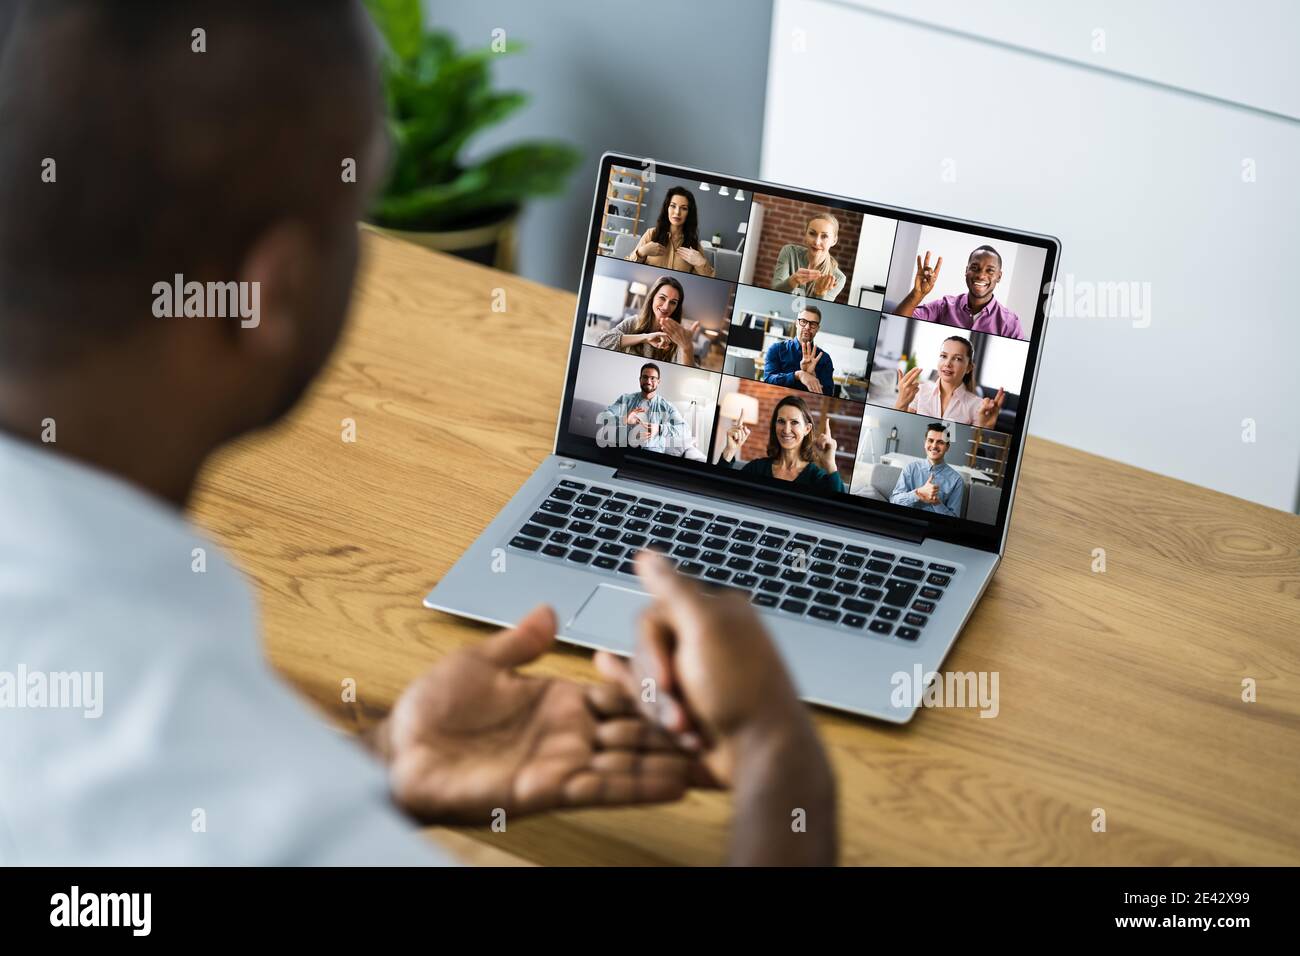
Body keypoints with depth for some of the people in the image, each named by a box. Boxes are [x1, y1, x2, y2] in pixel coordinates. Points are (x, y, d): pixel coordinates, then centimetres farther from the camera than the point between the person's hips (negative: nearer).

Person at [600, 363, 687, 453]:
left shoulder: (666, 406, 10)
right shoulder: (626, 399, 14)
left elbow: (685, 430, -2)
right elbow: (603, 417, 1)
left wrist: (659, 429, -18)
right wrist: (624, 420, -20)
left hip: (652, 453, -2)